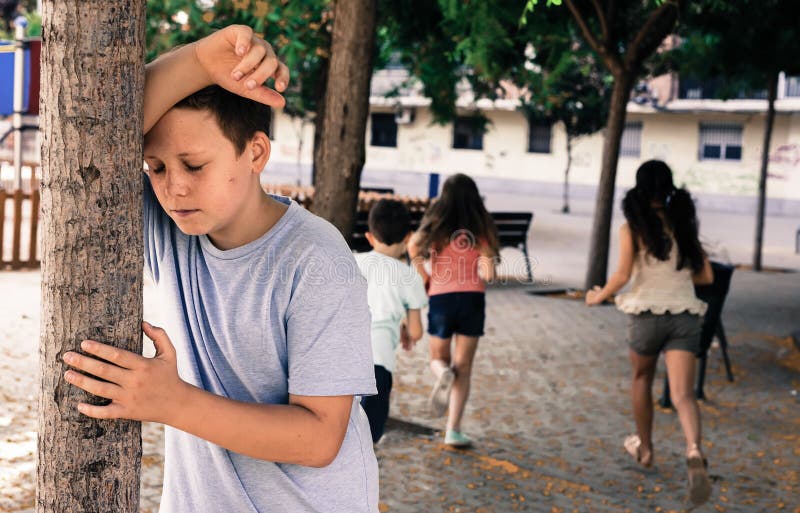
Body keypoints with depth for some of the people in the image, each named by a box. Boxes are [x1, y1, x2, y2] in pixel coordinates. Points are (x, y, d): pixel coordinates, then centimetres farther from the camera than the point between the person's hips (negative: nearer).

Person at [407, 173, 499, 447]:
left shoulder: (436, 223, 7)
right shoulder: (482, 226, 5)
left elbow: (414, 247, -12)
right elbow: (487, 258, -13)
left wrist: (426, 280, -3)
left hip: (440, 298, 0)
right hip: (472, 299, 0)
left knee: (439, 359, 19)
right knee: (463, 368, 8)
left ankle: (443, 374, -18)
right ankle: (453, 430, 2)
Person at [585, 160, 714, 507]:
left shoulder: (633, 228, -4)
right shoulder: (684, 225, 9)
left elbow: (622, 275, -12)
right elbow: (705, 276, 10)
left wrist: (598, 296, 5)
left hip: (647, 313, -2)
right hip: (685, 315, 2)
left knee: (642, 379, 24)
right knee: (682, 394, -7)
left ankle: (644, 448, 38)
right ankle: (694, 453, -33)